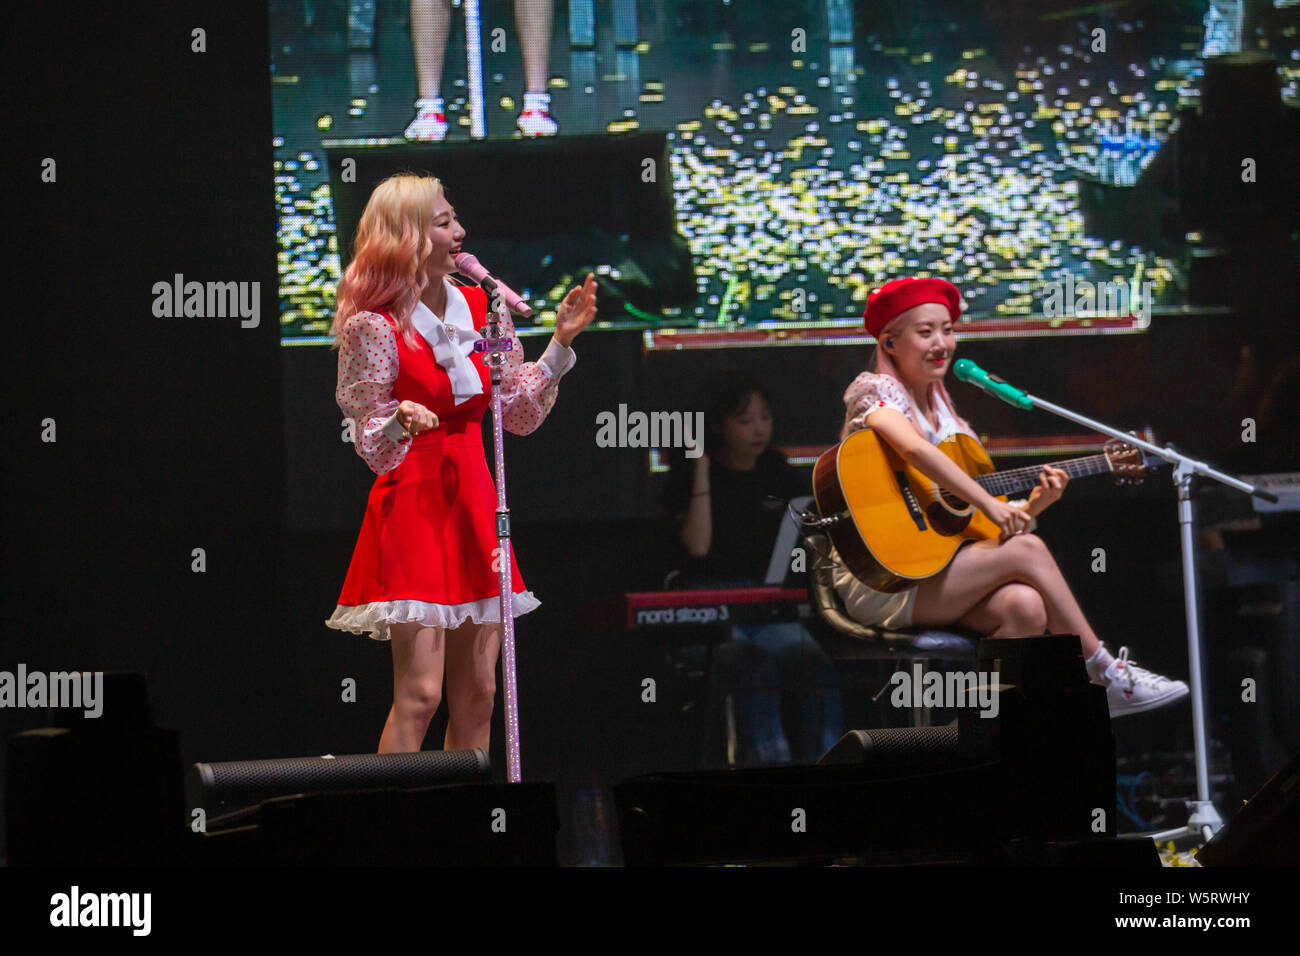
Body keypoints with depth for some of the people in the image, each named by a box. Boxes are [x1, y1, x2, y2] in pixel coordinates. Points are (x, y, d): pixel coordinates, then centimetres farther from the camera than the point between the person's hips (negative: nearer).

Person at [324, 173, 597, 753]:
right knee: (420, 693, -12)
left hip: (473, 501, 6)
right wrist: (399, 424, -30)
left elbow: (521, 414, 12)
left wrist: (561, 342, 4)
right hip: (412, 503, -6)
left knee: (477, 694, 6)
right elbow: (372, 448, -9)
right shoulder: (374, 328, -10)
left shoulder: (480, 307, 8)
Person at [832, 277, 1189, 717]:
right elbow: (914, 448, -29)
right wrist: (989, 504, -31)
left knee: (1026, 606, -23)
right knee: (1027, 550, -20)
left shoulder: (944, 412, 17)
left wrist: (1032, 504, -4)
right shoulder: (874, 391, -5)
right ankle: (1108, 676, -11)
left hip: (933, 574, 7)